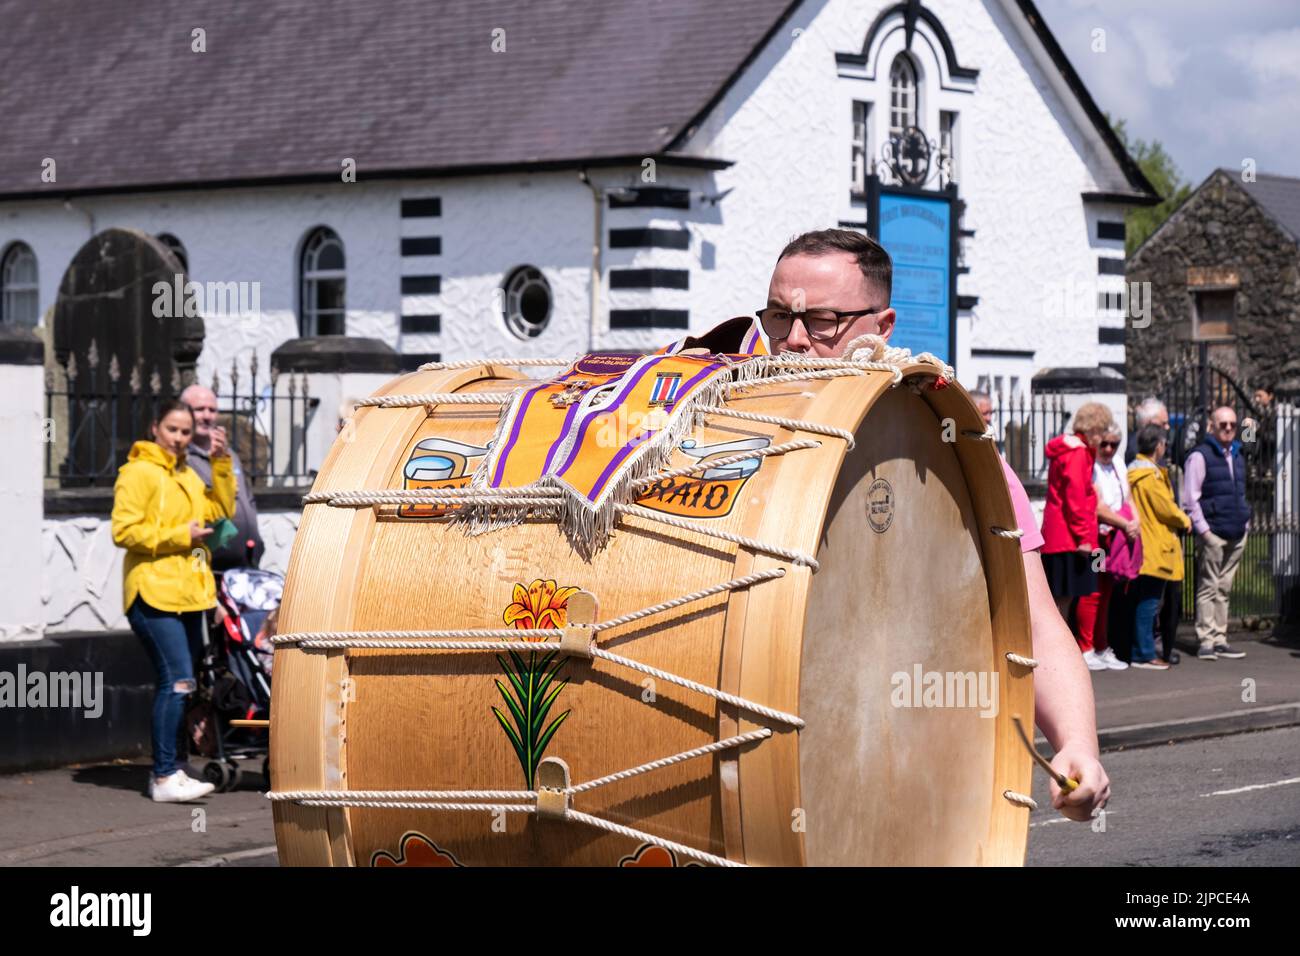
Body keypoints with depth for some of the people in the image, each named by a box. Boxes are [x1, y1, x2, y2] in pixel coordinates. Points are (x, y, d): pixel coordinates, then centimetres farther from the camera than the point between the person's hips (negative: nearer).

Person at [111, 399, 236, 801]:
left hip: (188, 594, 9)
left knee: (175, 684, 13)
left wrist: (221, 464, 5)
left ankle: (168, 768, 20)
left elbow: (221, 510, 15)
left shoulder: (187, 474, 20)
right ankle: (164, 777, -17)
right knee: (178, 681, -17)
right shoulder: (139, 472, -7)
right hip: (155, 592, -9)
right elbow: (124, 531, -14)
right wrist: (180, 536, -15)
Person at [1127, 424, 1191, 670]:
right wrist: (1184, 520, 4)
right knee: (1149, 601, -7)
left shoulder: (1133, 471, 14)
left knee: (1144, 601, 14)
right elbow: (1166, 508, -14)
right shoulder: (1151, 475, -15)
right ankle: (1144, 655, -6)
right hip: (1154, 547, -9)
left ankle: (1140, 652, 18)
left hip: (1141, 546, 9)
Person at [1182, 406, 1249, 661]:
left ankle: (1220, 640, 12)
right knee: (1208, 588, -7)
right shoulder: (1200, 456, -5)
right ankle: (1206, 642, -6)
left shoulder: (1237, 457, 18)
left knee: (1224, 589, 9)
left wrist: (1245, 523, 16)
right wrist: (1203, 530, -14)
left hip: (1236, 535, 7)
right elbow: (1190, 498, -9)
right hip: (1213, 534, -7)